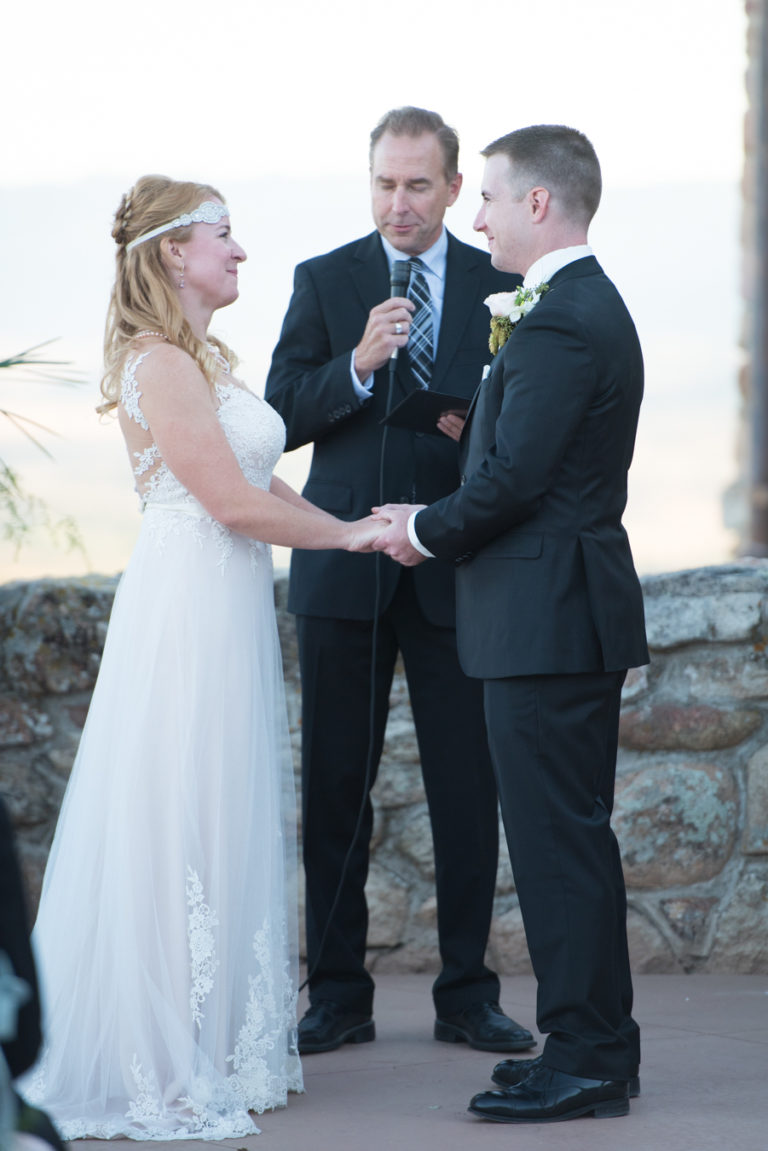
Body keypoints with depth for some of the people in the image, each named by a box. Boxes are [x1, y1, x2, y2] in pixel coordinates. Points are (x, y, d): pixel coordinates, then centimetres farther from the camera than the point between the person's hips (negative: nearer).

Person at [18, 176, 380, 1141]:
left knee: (226, 829, 13)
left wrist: (355, 526, 6)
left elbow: (262, 485, 16)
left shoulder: (204, 358, 16)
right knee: (176, 830, -4)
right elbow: (232, 501, -18)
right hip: (187, 606, -10)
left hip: (229, 612, 10)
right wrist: (355, 535, -8)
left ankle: (219, 1049, 21)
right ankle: (163, 1072, 3)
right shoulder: (159, 363, -15)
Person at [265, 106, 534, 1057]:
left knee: (467, 787, 1)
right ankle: (339, 995, 13)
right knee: (334, 786, 4)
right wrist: (356, 368, -18)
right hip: (344, 569, 0)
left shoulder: (498, 285, 7)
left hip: (456, 566, 0)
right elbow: (280, 419, -3)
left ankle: (467, 995, 11)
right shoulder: (324, 282, 5)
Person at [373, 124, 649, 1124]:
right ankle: (598, 1045, 22)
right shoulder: (592, 307, 16)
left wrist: (427, 530, -4)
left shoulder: (560, 323, -17)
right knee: (575, 836, 15)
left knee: (558, 839, -6)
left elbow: (514, 477, -20)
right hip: (574, 611, 11)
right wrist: (439, 518, 10)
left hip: (546, 617, -11)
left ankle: (582, 1060, -1)